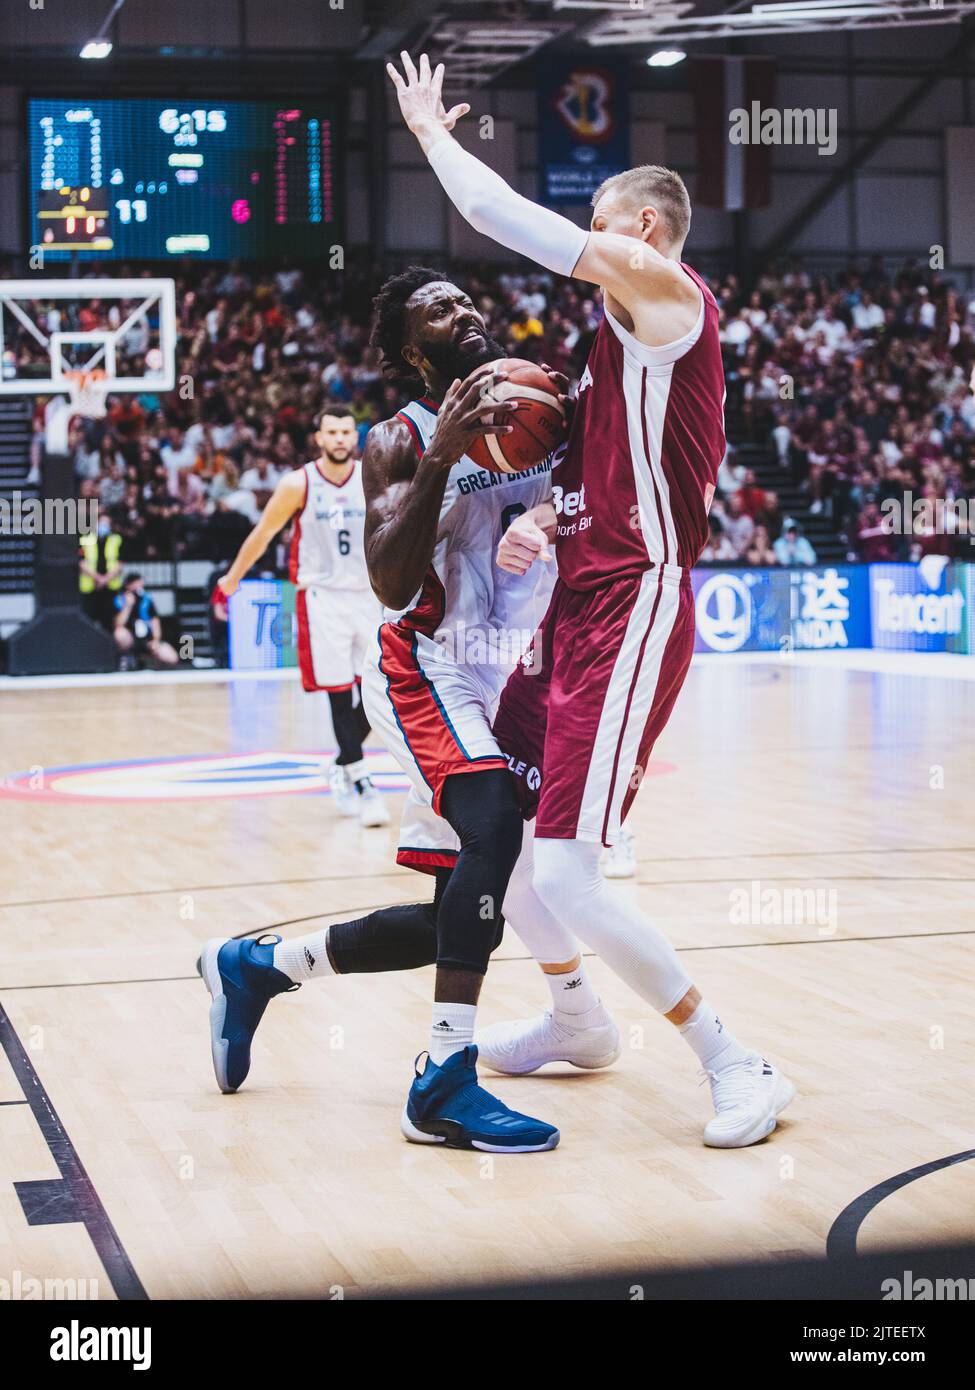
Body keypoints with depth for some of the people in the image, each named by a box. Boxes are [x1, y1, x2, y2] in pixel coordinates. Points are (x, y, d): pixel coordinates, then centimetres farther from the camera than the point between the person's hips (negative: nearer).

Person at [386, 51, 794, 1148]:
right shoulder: (630, 332, 21)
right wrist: (538, 521, 4)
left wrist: (430, 129, 1)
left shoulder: (665, 290, -8)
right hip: (578, 604, 10)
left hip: (633, 612, -10)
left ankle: (738, 1068, -4)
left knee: (564, 874, -16)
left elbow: (511, 223, -14)